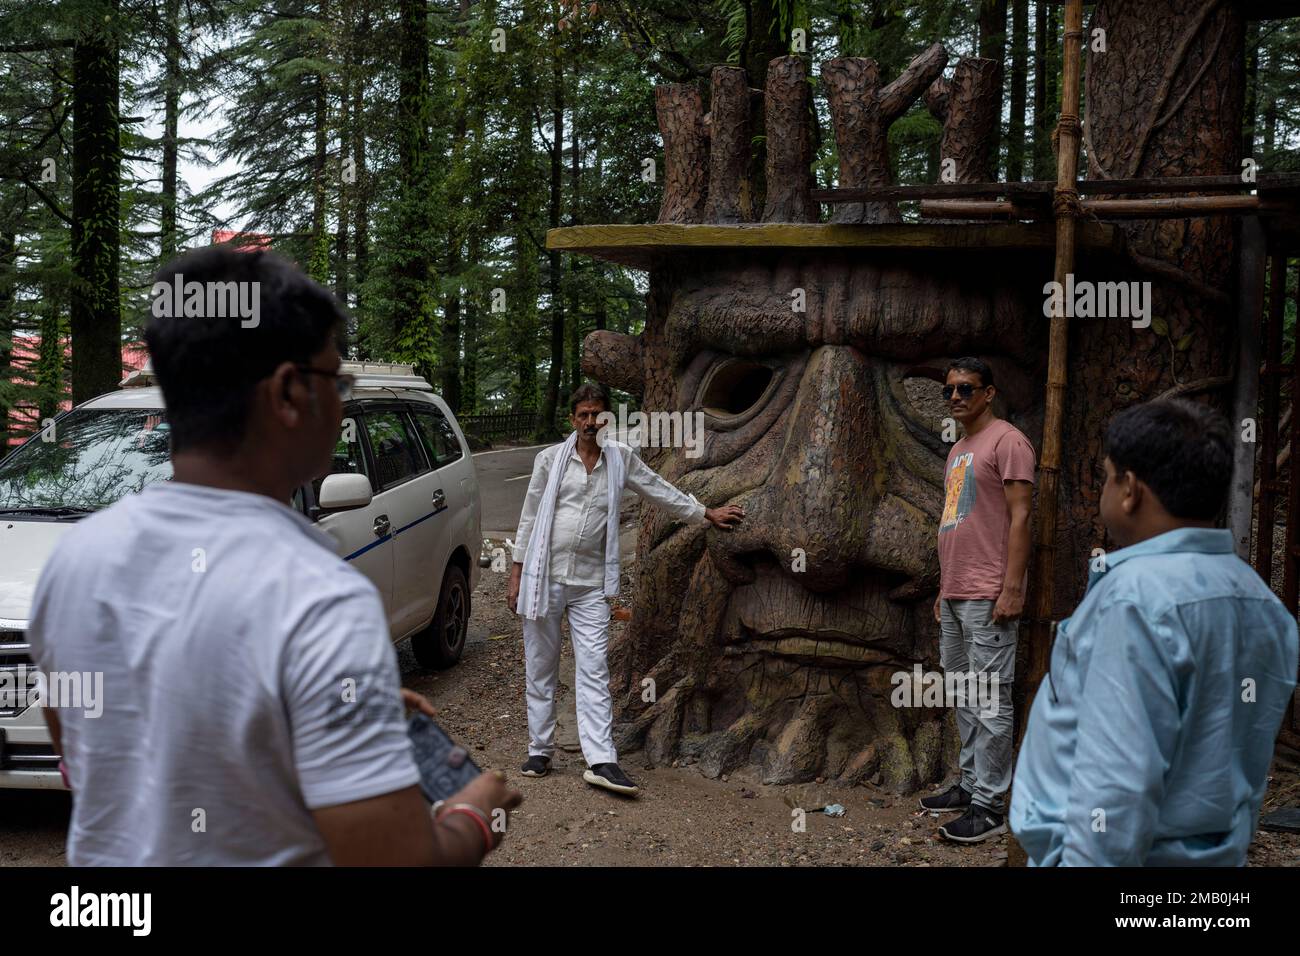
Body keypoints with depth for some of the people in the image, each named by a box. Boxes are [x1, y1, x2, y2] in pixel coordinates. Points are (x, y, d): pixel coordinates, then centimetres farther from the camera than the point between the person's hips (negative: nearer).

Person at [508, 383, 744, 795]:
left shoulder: (621, 459, 7)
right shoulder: (550, 459, 3)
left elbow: (662, 492, 20)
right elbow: (530, 517, 6)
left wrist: (708, 513, 25)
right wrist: (517, 574, 4)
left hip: (591, 583, 1)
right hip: (545, 577, 0)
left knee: (593, 670, -5)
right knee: (540, 667, 6)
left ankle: (601, 761, -7)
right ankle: (540, 750, 17)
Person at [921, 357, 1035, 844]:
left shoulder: (1006, 441, -7)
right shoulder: (957, 451, 20)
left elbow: (1020, 517, -13)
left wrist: (1011, 589, -18)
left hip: (987, 598, -9)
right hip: (953, 597, 9)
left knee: (987, 702, -6)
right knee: (963, 697, 13)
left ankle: (990, 806, -2)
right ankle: (971, 785, 22)